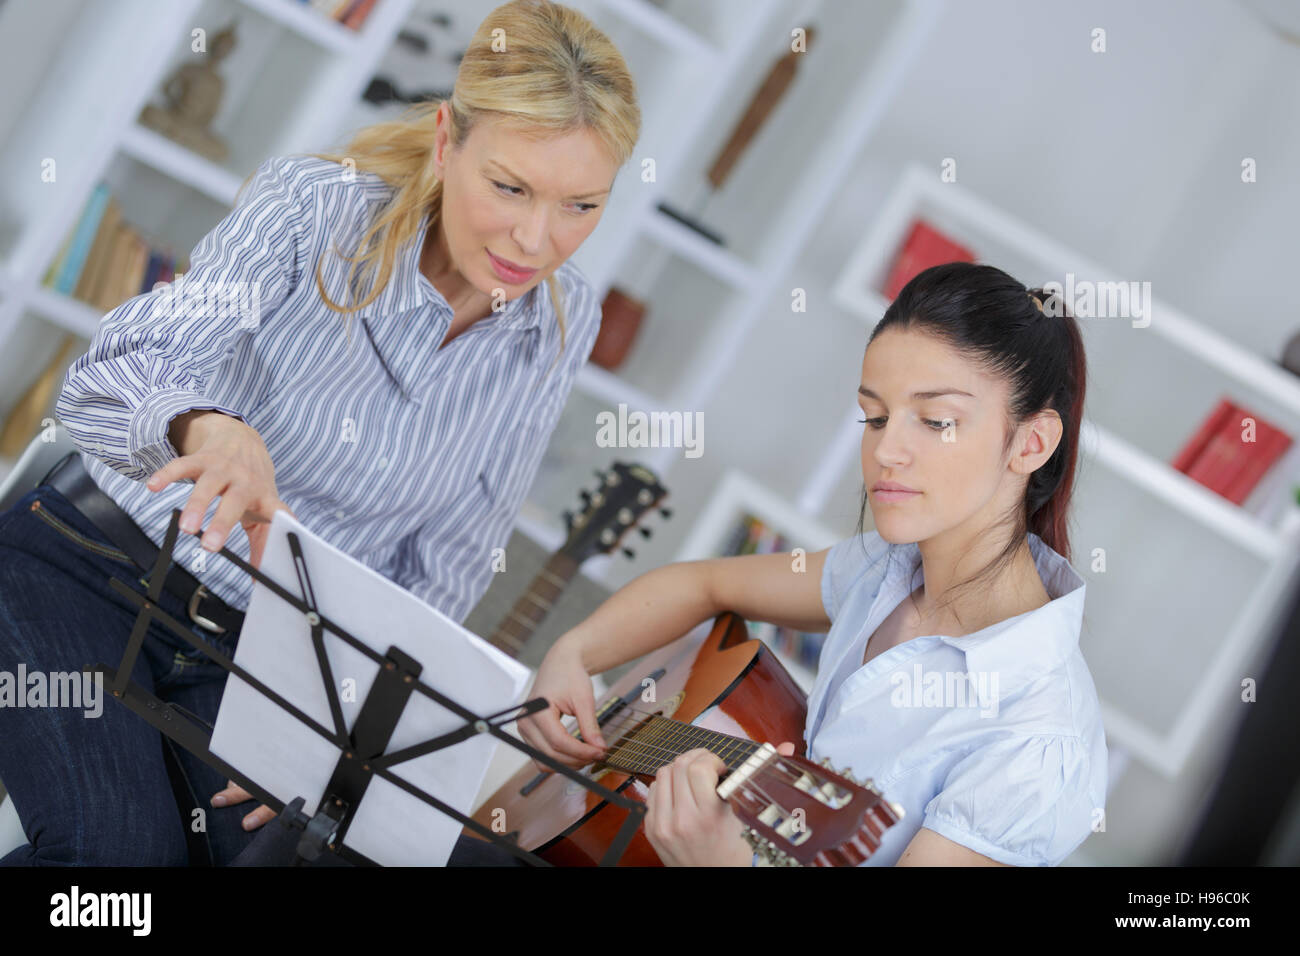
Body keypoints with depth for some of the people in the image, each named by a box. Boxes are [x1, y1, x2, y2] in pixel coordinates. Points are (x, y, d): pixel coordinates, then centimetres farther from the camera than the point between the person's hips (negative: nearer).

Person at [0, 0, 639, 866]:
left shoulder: (562, 325, -3)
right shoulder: (314, 207, -15)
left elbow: (446, 566, 3)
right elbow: (106, 386, -26)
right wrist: (208, 427, -49)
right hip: (90, 570, -3)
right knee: (122, 850, -24)